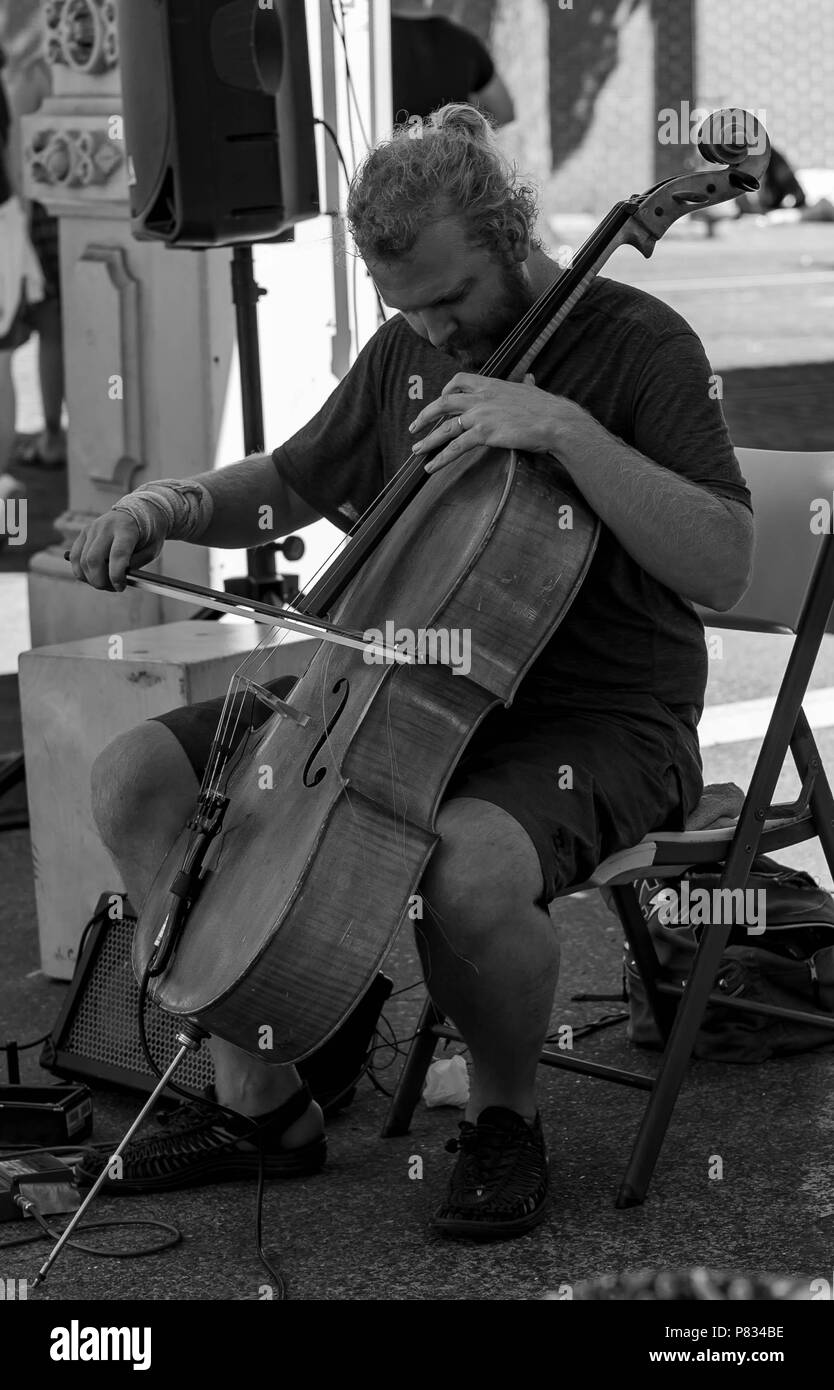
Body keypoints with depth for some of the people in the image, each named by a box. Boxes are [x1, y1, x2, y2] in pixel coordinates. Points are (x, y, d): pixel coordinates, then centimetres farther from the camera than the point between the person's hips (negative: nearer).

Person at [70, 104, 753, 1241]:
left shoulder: (638, 344, -11)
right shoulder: (406, 355, 8)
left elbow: (723, 568, -22)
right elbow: (289, 484, 24)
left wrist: (567, 428, -31)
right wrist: (172, 508, 2)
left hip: (601, 720, -7)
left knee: (471, 867, -40)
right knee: (139, 776, -8)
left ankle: (505, 1114, -7)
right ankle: (261, 1106, 1)